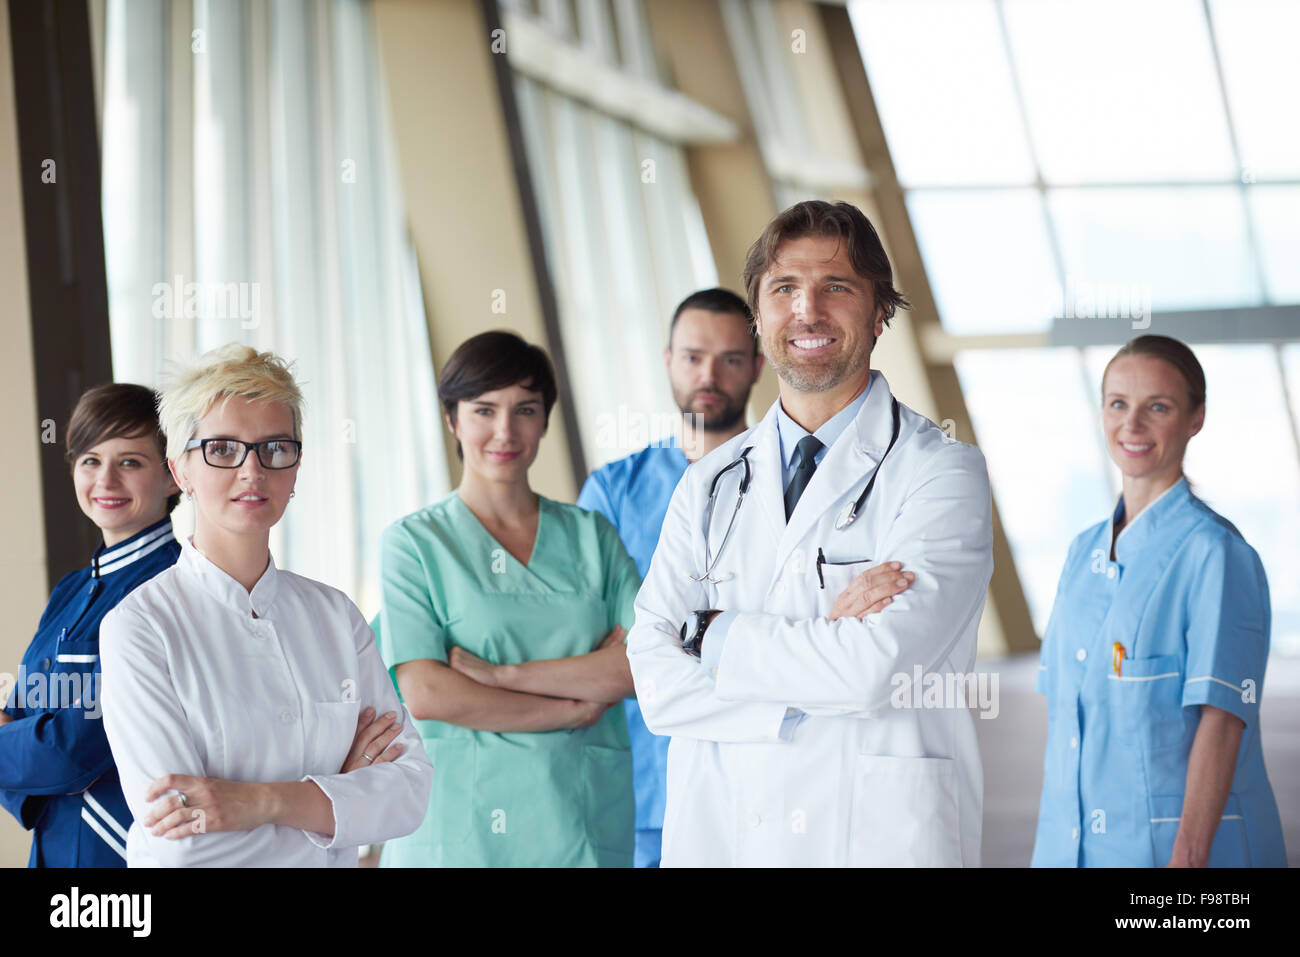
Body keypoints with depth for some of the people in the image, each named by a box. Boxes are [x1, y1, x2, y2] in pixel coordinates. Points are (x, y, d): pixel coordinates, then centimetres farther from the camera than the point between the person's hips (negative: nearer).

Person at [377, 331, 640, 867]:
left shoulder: (592, 535, 10)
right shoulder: (413, 542, 1)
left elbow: (642, 663, -3)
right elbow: (425, 695, -10)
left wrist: (502, 673, -12)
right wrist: (571, 710, -7)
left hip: (585, 820, 3)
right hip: (460, 824, -2)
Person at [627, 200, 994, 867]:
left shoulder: (943, 474, -6)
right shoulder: (709, 485, 7)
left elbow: (877, 667, -19)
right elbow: (657, 686, -4)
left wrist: (716, 634, -8)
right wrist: (822, 643, -15)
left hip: (878, 836, -3)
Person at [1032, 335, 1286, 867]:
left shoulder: (1214, 553, -10)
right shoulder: (1085, 552, 9)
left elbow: (1221, 720, -15)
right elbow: (1062, 711, 12)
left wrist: (1189, 855, -21)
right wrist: (1048, 835, 9)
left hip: (1176, 840, -6)